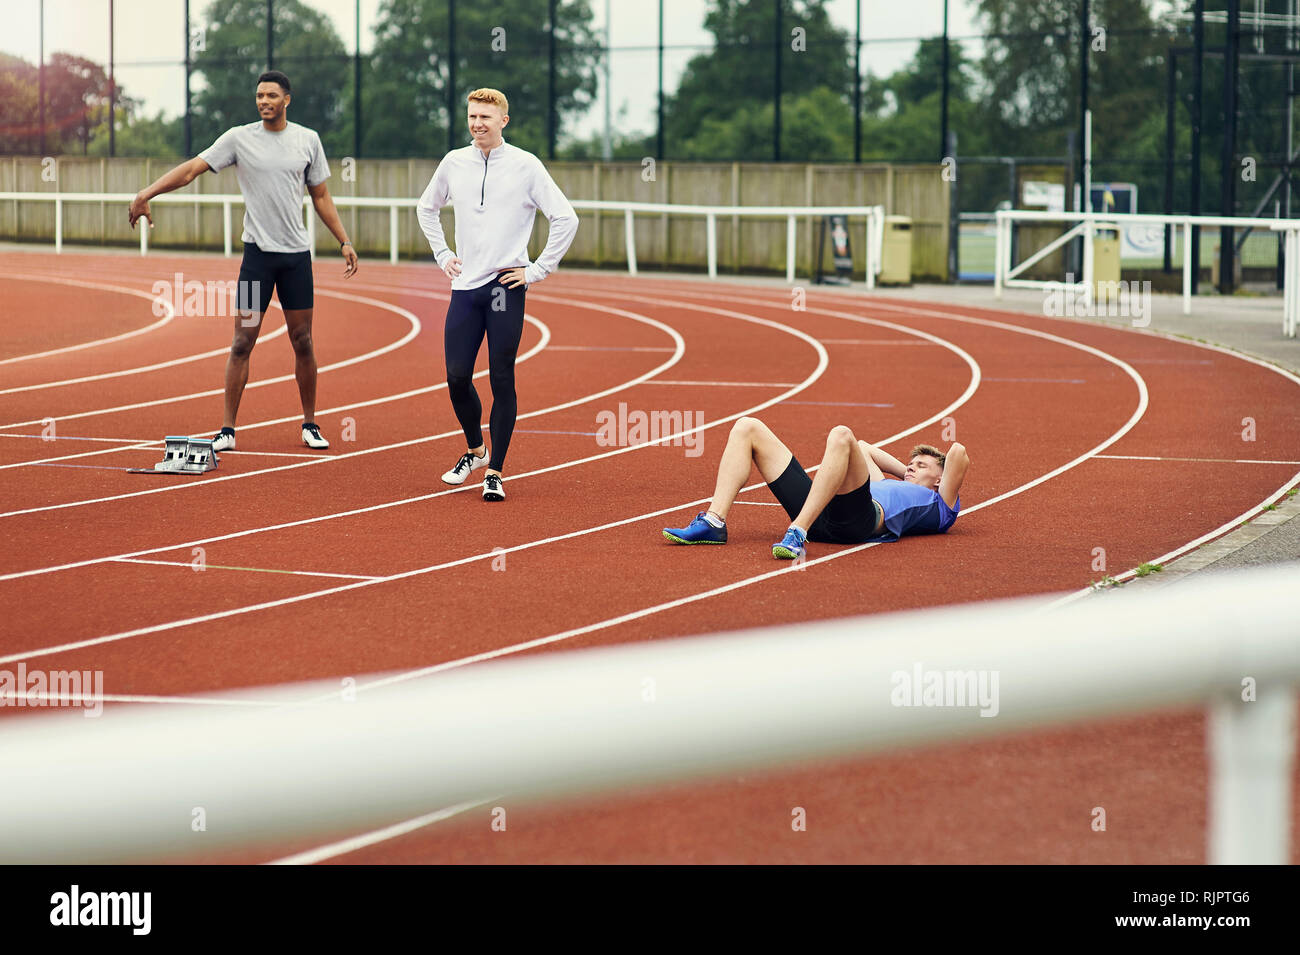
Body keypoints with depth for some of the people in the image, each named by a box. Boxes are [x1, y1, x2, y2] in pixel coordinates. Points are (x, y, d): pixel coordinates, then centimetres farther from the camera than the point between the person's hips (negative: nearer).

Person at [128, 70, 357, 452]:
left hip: (297, 254, 2)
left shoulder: (308, 140, 5)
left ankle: (310, 424, 19)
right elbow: (191, 169, -7)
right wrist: (145, 194, -18)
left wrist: (344, 242, 9)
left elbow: (321, 195, 14)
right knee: (242, 342, -4)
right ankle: (227, 430, 0)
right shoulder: (239, 138, -1)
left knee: (302, 341, 6)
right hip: (258, 252, -2)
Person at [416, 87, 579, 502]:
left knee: (502, 381, -3)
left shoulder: (526, 165, -4)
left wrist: (537, 270, -5)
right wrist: (442, 255, 16)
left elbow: (566, 219, -3)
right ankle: (475, 450, 25)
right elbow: (426, 208, 27)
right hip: (464, 287, 4)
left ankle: (495, 472, 3)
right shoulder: (454, 163, 9)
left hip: (506, 287, -4)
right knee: (457, 377, 0)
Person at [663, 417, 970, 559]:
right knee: (748, 428, 4)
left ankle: (797, 534, -47)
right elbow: (865, 449, 57)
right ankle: (714, 522, -20)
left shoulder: (936, 507, 24)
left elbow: (958, 455, 13)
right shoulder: (890, 488, 44)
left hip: (856, 520, -8)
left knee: (842, 436, -34)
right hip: (820, 515, 8)